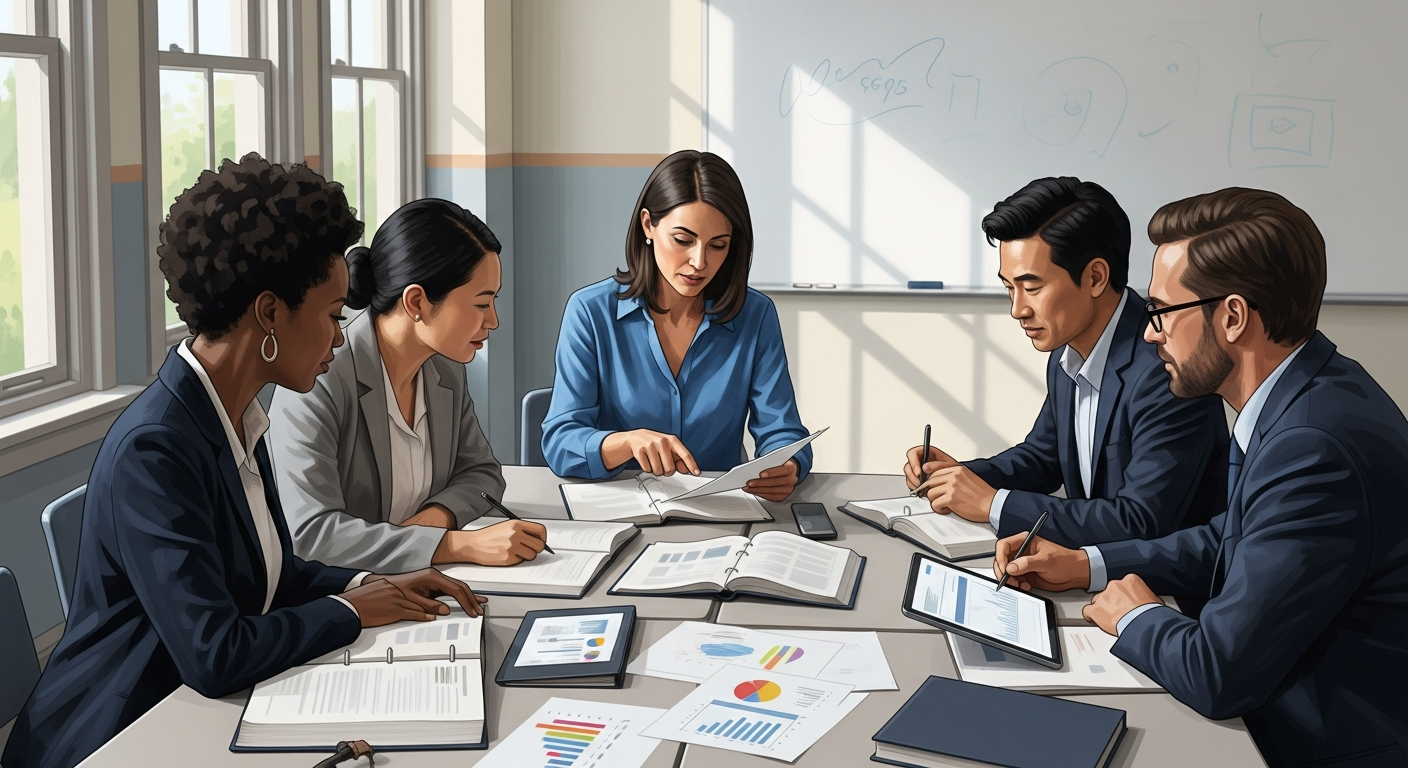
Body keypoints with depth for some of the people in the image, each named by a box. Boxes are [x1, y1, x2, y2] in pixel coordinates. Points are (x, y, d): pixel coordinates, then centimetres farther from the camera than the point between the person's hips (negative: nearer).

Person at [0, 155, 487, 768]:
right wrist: (351, 611, -13)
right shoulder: (152, 451, -22)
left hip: (205, 714, 8)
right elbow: (214, 655, -26)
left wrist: (375, 586, 1)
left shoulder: (237, 419, 4)